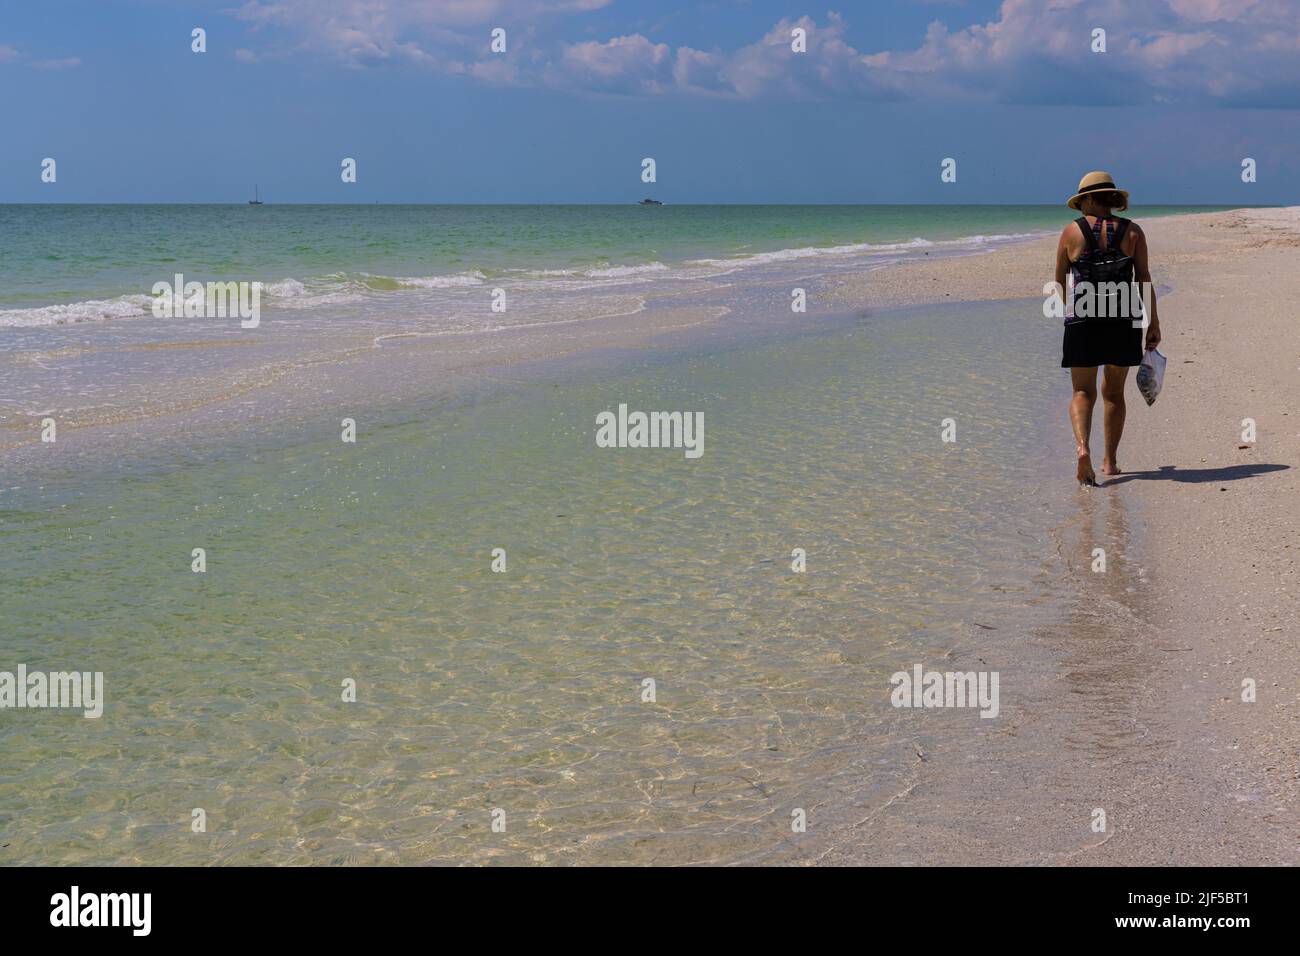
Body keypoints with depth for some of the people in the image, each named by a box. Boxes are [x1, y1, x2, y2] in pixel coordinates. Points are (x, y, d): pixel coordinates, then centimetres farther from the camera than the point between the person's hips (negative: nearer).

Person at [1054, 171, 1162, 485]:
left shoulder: (1071, 232, 0)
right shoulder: (1132, 231, 2)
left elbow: (1059, 281, 8)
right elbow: (1144, 279, -2)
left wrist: (1065, 310, 27)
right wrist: (1154, 323, 1)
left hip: (1082, 320, -1)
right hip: (1124, 320, 2)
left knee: (1082, 392, 2)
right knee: (1114, 392, 14)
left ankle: (1082, 447, -24)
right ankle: (1110, 460, 17)